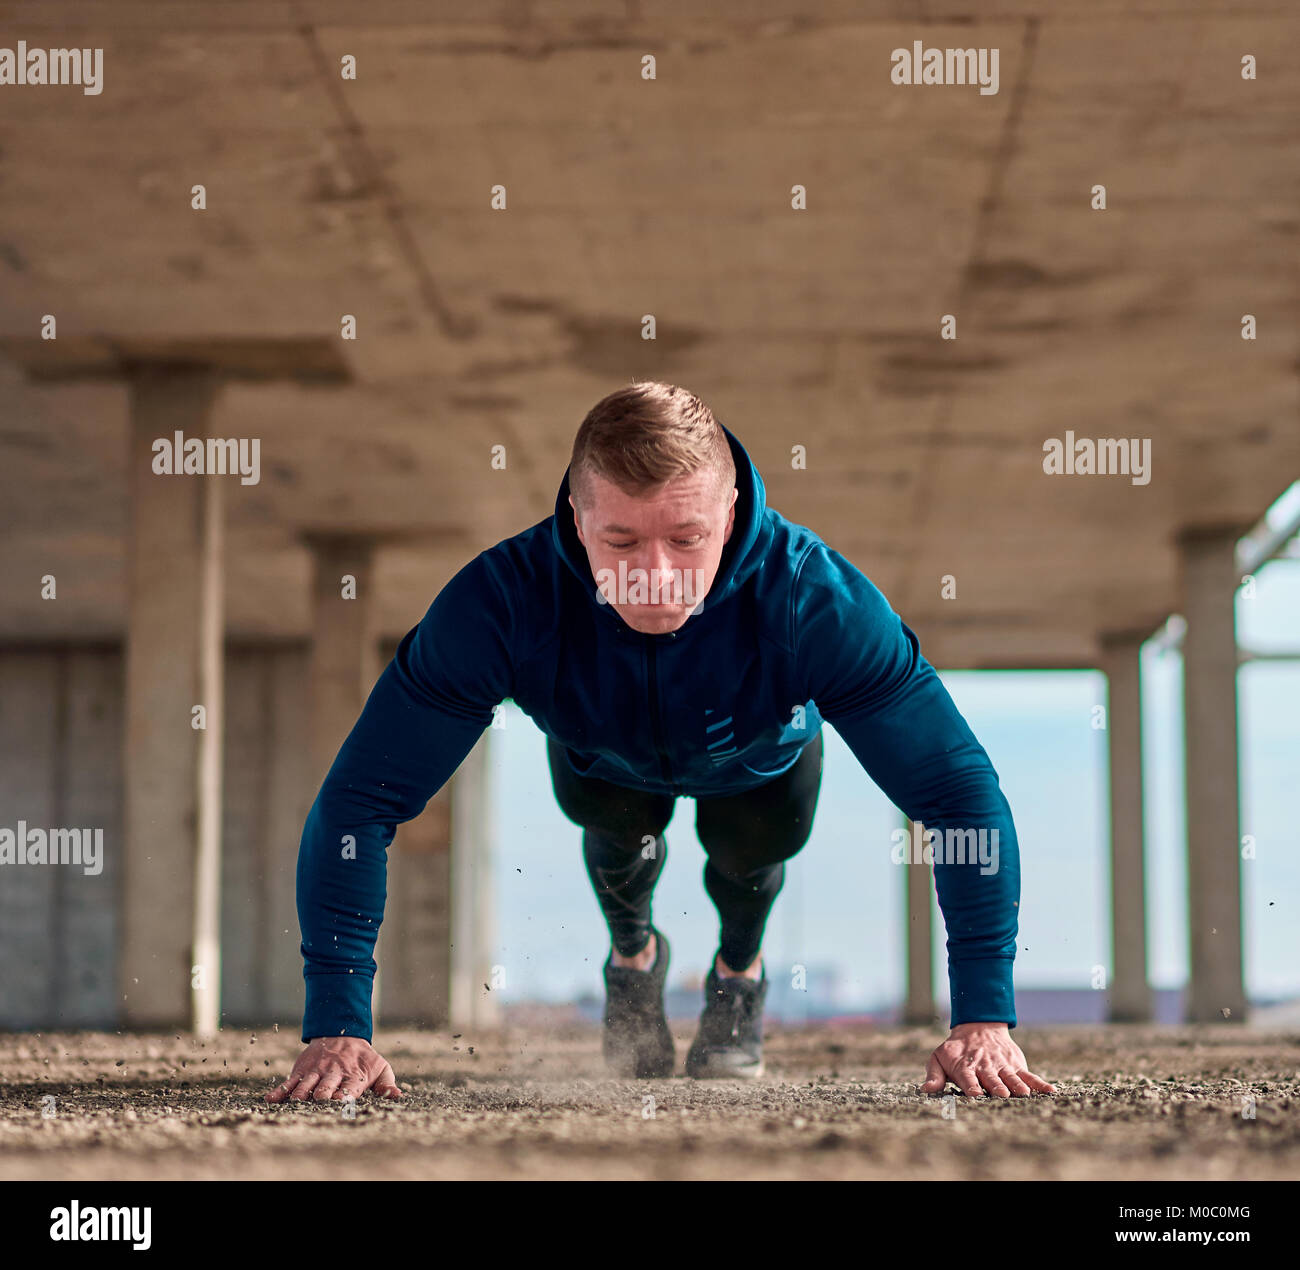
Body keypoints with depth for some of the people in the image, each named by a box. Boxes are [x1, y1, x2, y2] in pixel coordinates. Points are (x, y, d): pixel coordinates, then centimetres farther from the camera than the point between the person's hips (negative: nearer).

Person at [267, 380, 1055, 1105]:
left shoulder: (812, 597, -45)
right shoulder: (502, 601, -44)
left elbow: (961, 791, -41)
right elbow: (358, 801, -39)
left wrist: (984, 1019, -48)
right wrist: (336, 1028, -46)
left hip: (760, 755, 0)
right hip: (600, 752, 1)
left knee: (755, 844, -16)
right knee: (621, 829, -17)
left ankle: (741, 970, 20)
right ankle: (633, 952, 19)